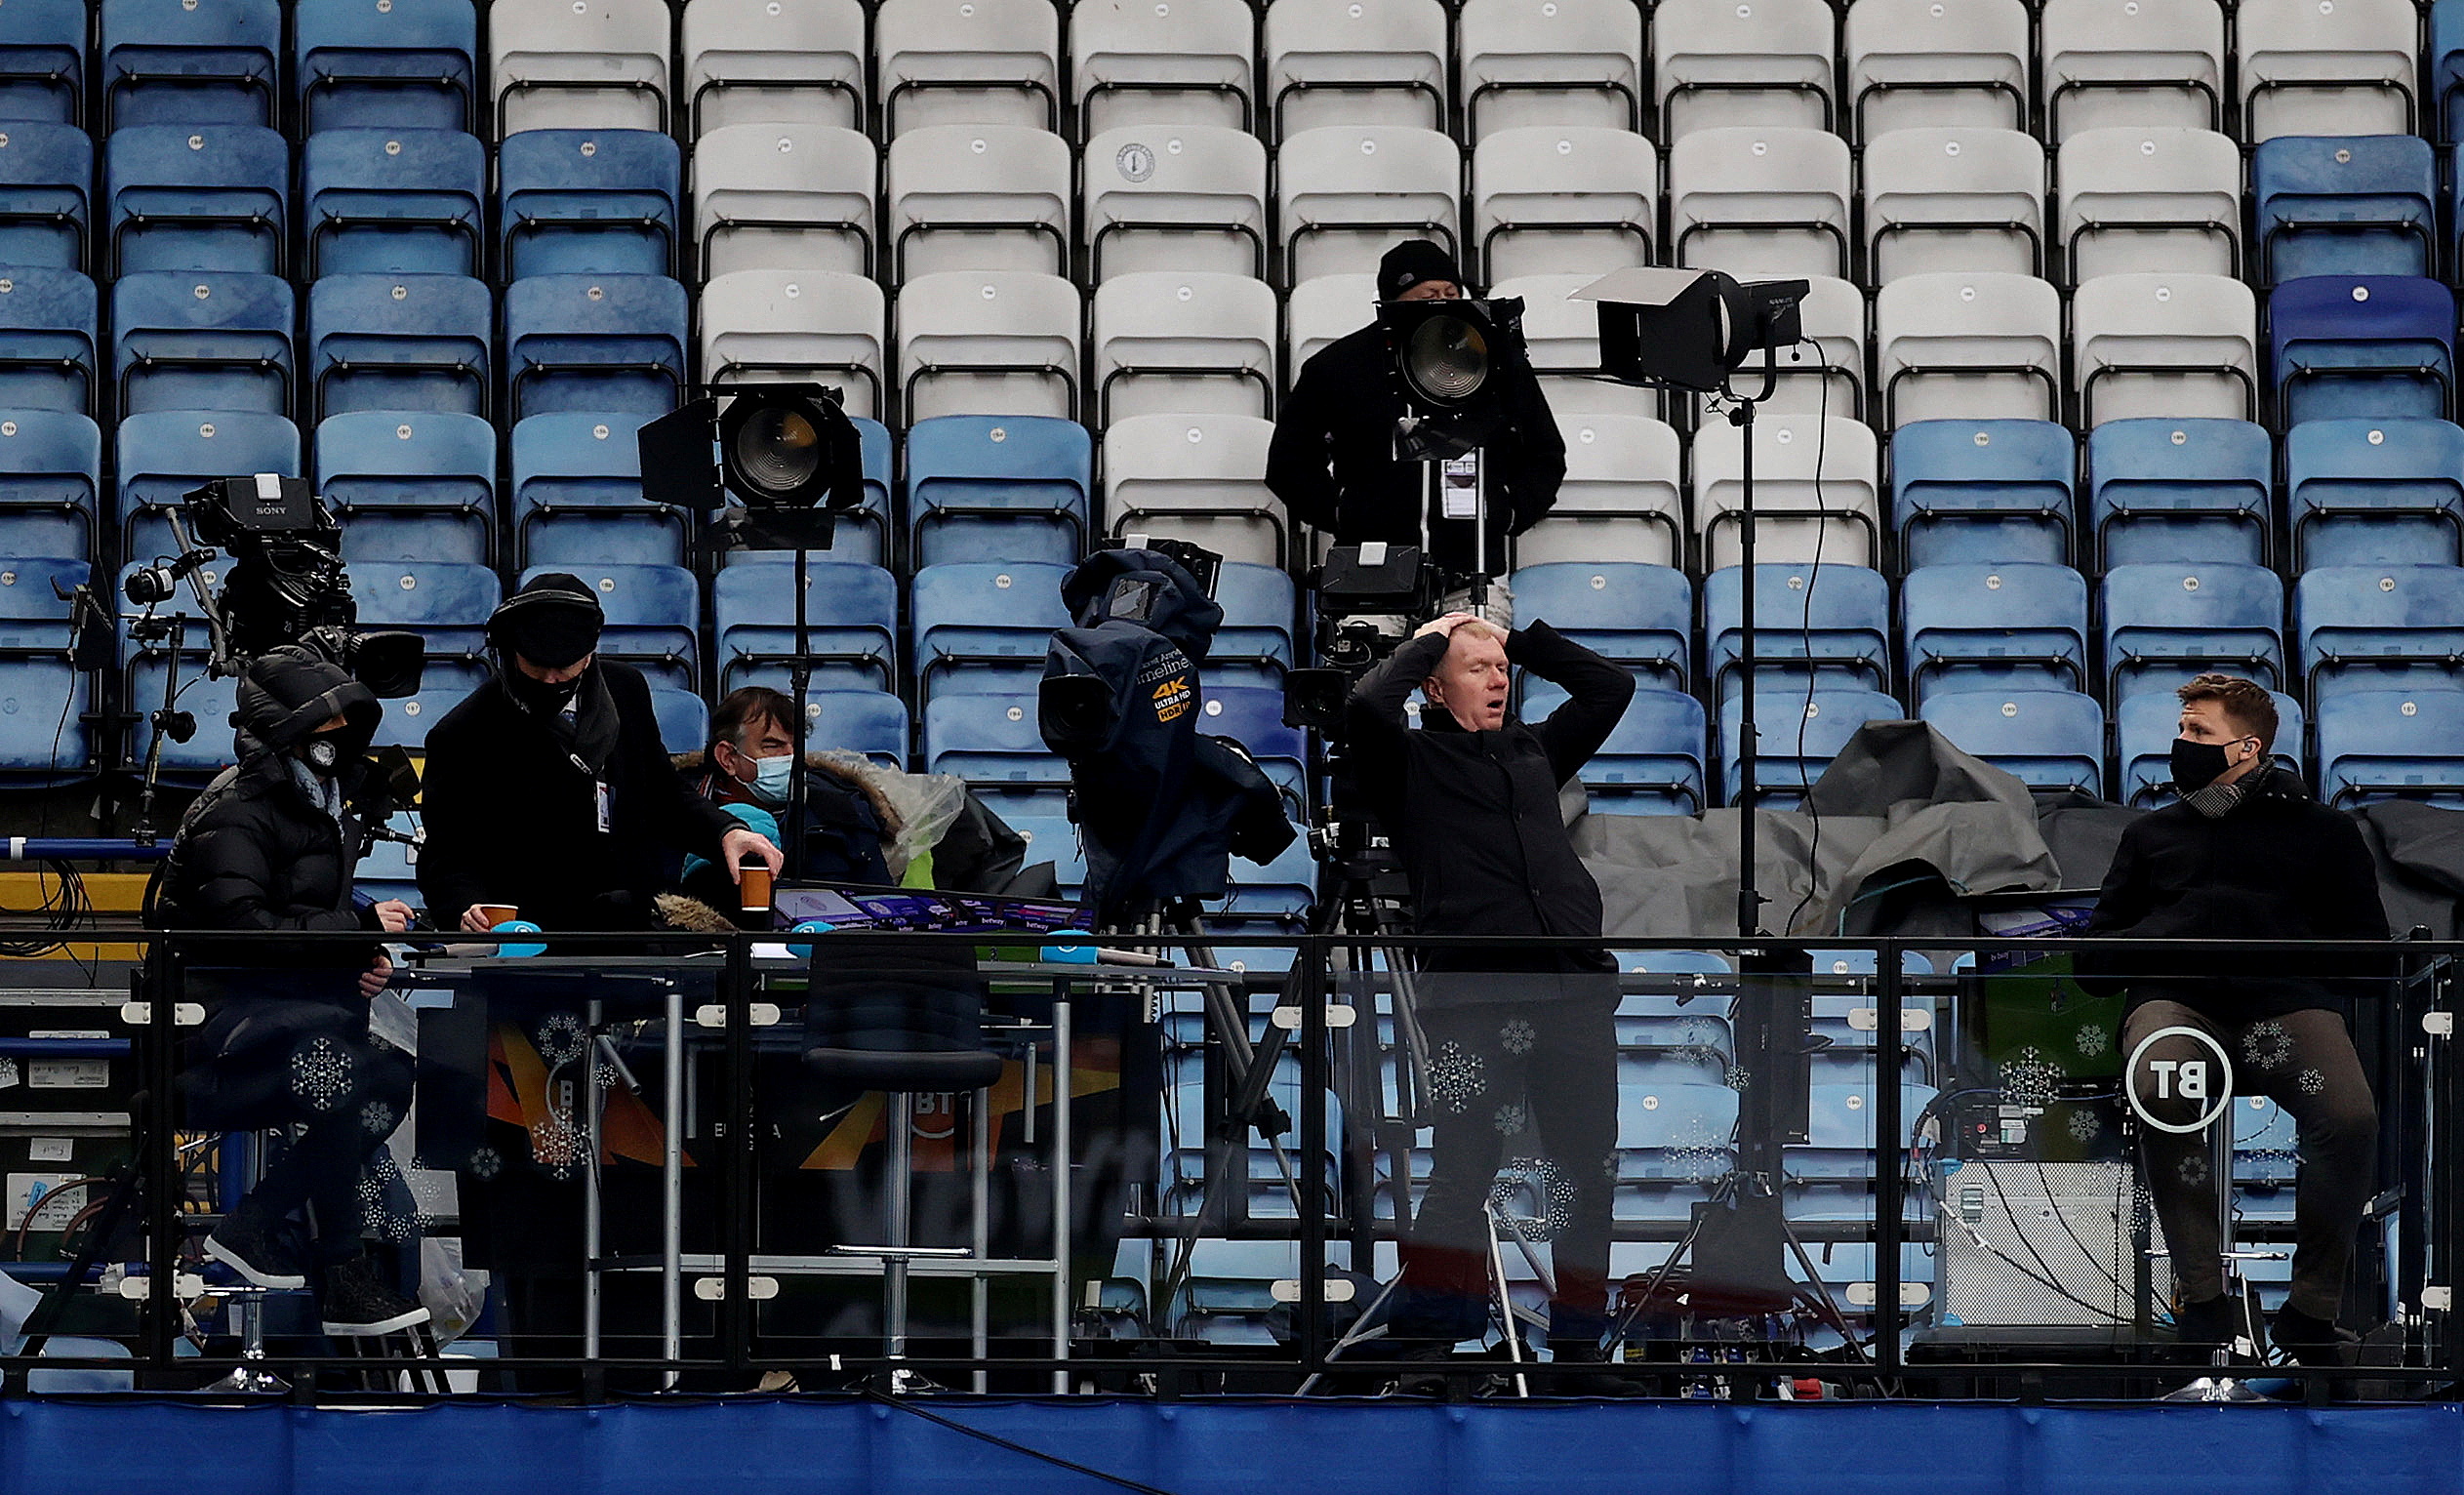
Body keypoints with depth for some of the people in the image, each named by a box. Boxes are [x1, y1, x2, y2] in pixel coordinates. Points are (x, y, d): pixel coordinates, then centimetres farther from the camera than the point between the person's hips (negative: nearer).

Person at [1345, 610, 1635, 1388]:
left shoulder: (1534, 750, 23)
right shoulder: (1411, 763, 8)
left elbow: (1610, 687, 30)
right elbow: (1366, 708, -12)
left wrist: (1522, 637, 23)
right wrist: (1427, 643, 3)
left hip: (1575, 993, 5)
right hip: (1473, 996, -5)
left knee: (1590, 1172, 5)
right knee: (1463, 1175, -7)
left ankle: (1578, 1346, 13)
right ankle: (1424, 1352, -1)